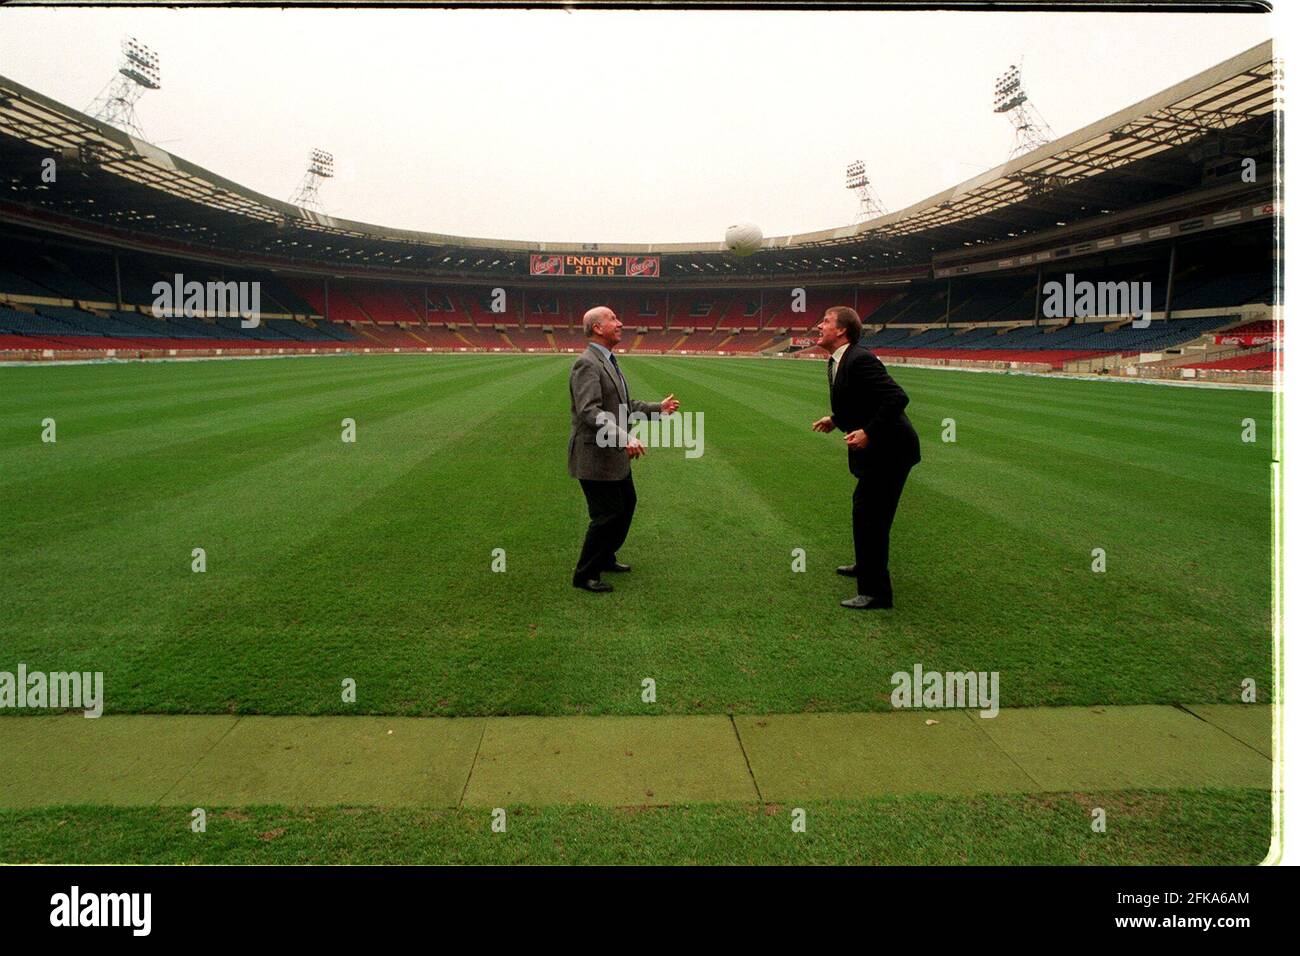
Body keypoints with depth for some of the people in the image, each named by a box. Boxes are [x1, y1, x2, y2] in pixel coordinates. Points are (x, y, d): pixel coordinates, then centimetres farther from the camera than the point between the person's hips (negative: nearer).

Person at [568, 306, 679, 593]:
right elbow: (590, 411, -31)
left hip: (614, 454, 10)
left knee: (626, 504, 21)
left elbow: (623, 404, 22)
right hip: (595, 456, -10)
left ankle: (605, 558, 37)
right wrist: (624, 437, -40)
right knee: (607, 514, -3)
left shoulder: (609, 361, 13)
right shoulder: (587, 364, -20)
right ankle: (585, 574, 11)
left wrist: (657, 408, 21)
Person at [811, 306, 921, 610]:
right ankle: (867, 565, 46)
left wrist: (868, 432, -29)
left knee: (869, 515, -8)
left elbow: (897, 397, -28)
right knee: (864, 506, 25)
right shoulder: (836, 363, 9)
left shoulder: (859, 360, -22)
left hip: (889, 448, -11)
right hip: (878, 448, 11)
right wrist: (836, 419, 9)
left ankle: (876, 593, 1)